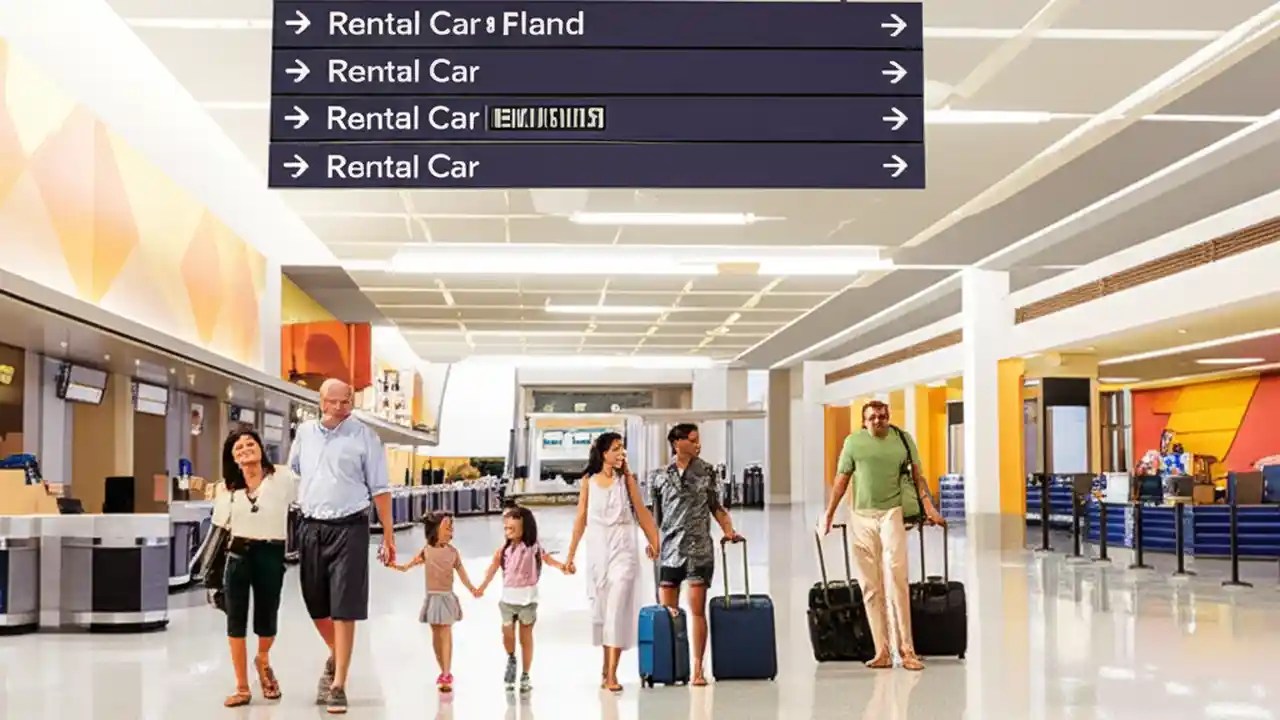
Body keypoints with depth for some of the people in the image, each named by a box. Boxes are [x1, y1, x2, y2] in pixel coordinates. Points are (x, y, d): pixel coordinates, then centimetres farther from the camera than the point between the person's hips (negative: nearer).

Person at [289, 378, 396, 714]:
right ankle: (335, 658, 42)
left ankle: (338, 686, 2)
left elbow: (380, 490, -4)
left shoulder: (363, 436, -5)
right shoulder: (305, 432, 8)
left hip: (349, 528, -4)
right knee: (316, 606, 14)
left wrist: (388, 538, -6)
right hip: (310, 528, 5)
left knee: (344, 610, -5)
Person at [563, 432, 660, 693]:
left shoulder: (626, 478, 0)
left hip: (622, 550, -2)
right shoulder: (588, 481, 4)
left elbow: (641, 511, 2)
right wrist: (570, 555, 8)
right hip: (597, 550, 2)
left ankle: (611, 673, -8)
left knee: (617, 609, -9)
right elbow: (581, 519, 8)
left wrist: (654, 541, -4)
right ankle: (606, 666, 24)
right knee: (601, 609, 10)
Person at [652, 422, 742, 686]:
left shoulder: (707, 472, 6)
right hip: (669, 549, 1)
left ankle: (698, 669, -1)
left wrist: (729, 530, -1)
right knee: (667, 612, 4)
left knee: (697, 610, -5)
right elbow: (656, 514, 11)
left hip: (698, 550, -1)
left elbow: (716, 507, 11)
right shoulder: (663, 476, 5)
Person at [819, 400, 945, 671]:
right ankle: (882, 651, 5)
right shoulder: (853, 442, 6)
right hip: (861, 517, 2)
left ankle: (906, 648, -7)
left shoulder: (903, 439, 5)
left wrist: (928, 506, -4)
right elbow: (841, 480, 10)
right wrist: (828, 515, 8)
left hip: (892, 513, -2)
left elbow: (917, 475, 7)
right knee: (870, 586, 2)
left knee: (896, 577, -12)